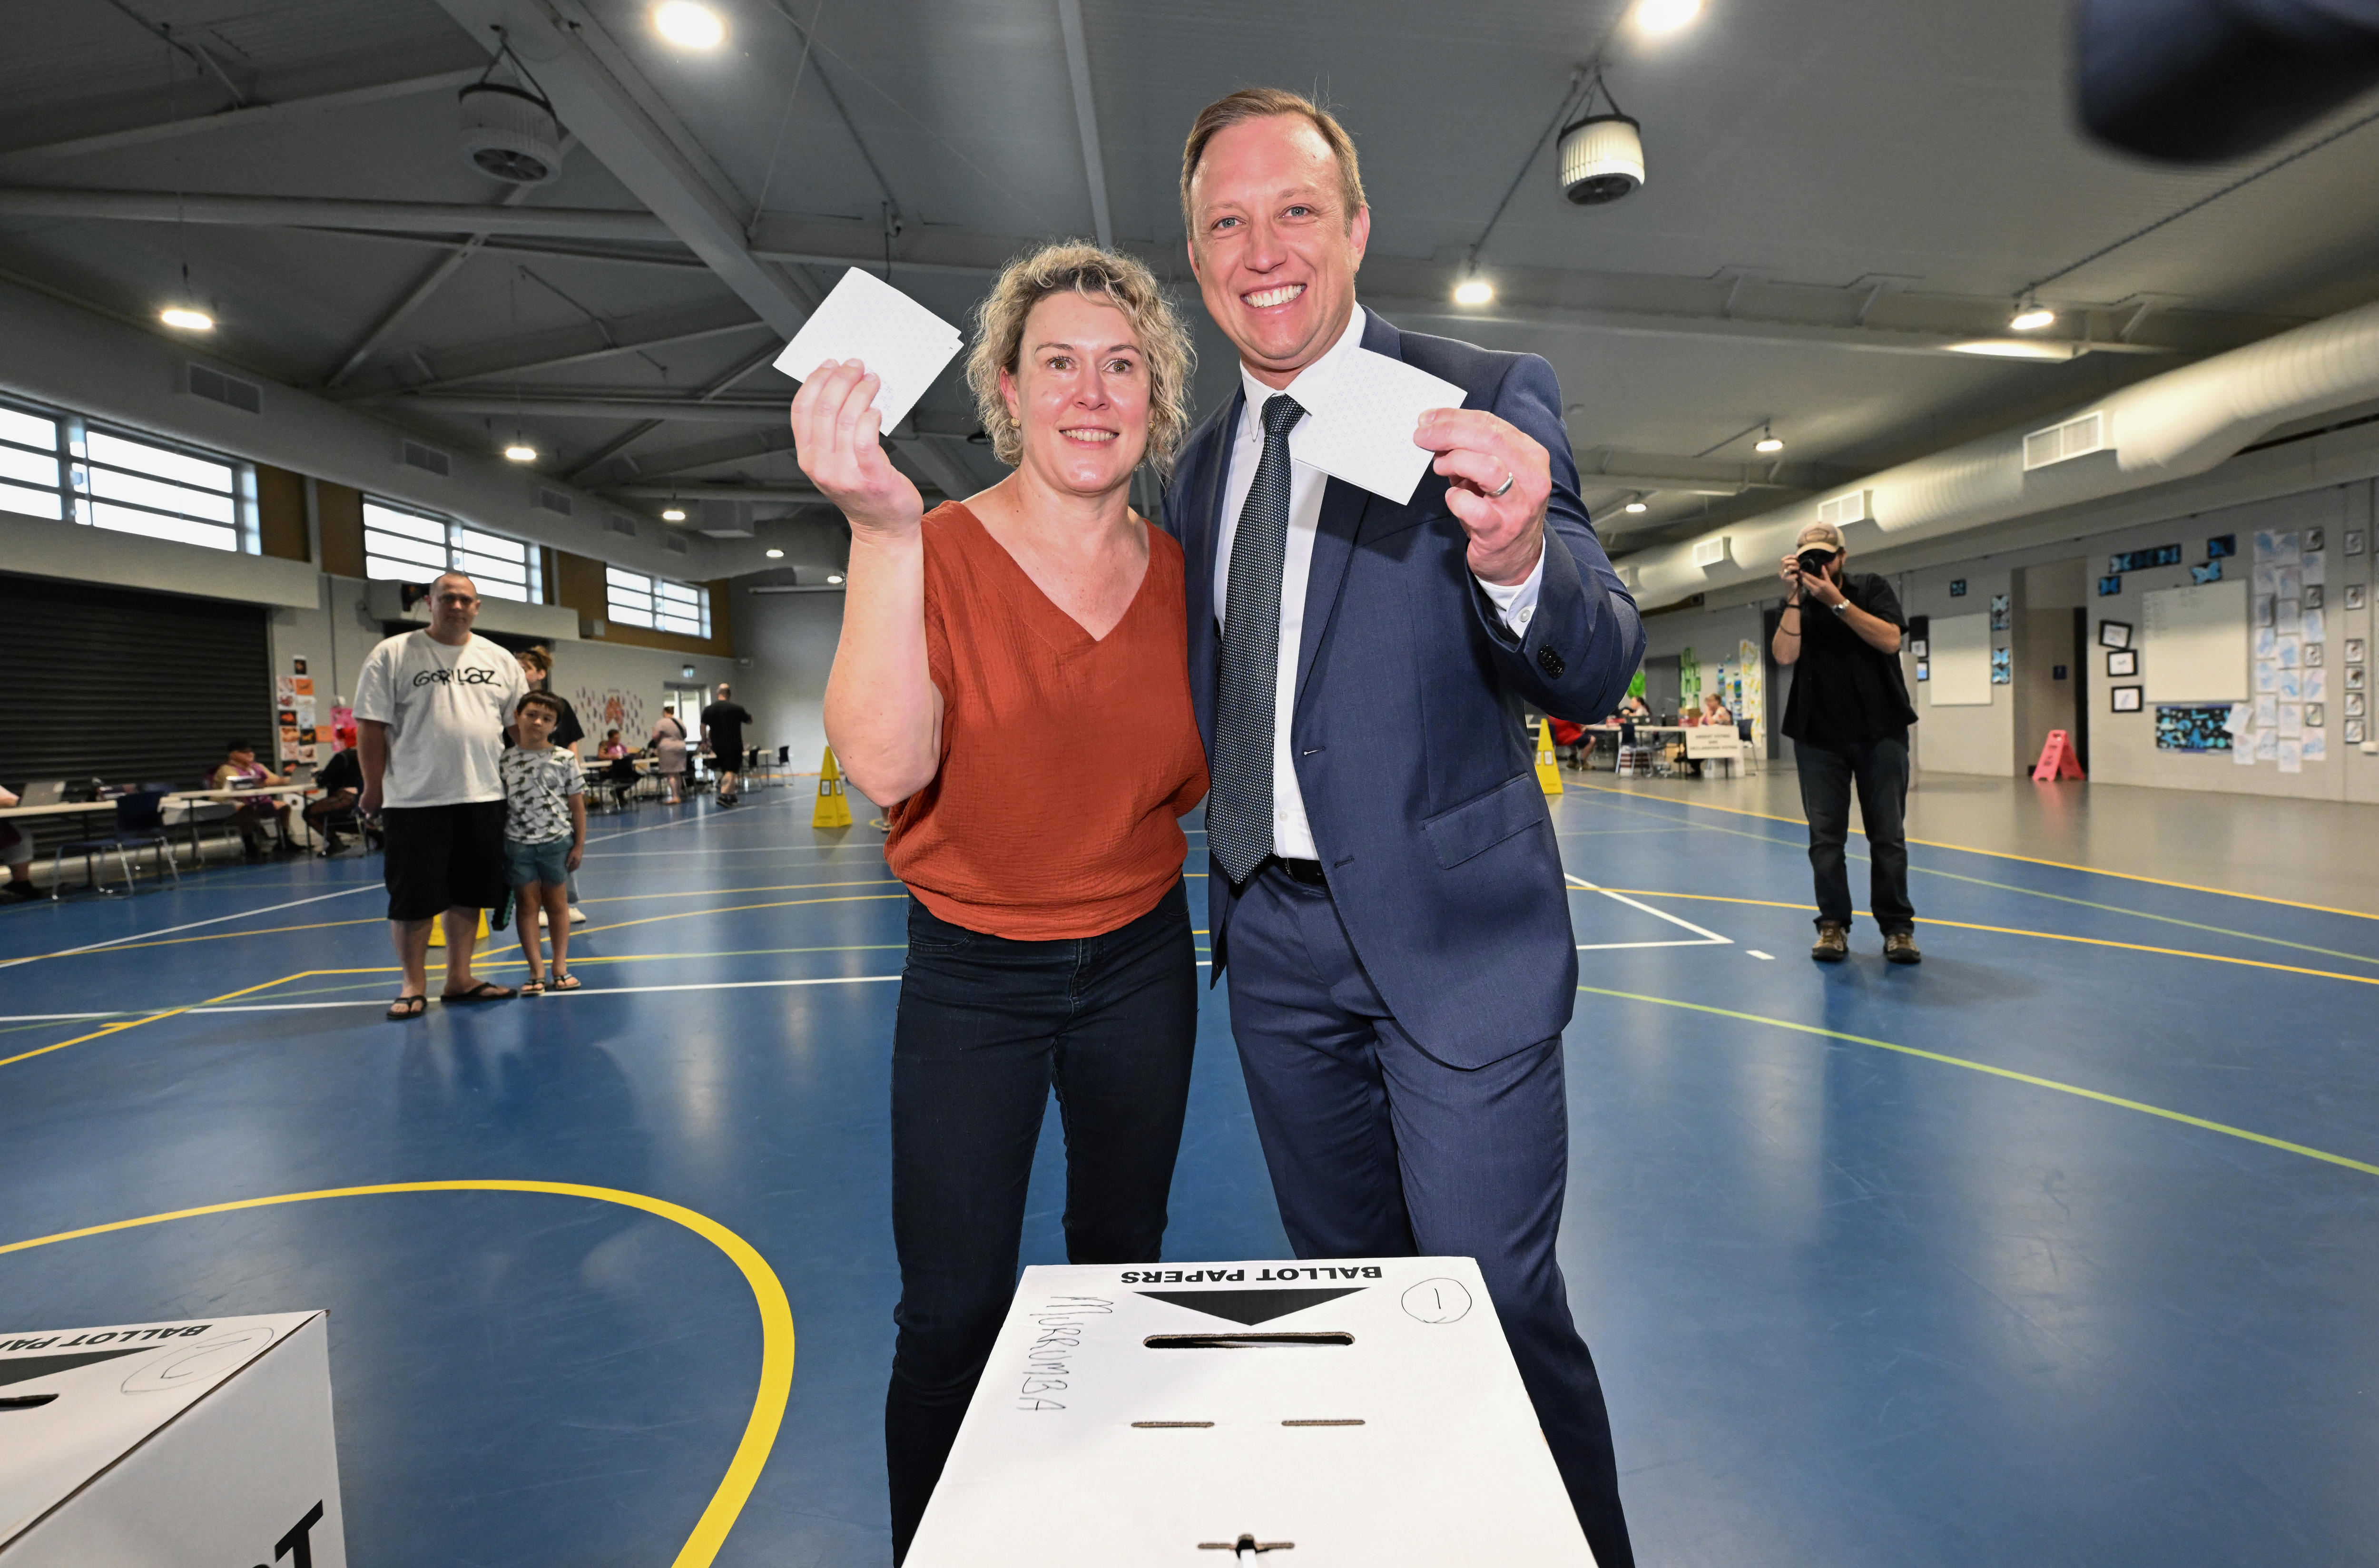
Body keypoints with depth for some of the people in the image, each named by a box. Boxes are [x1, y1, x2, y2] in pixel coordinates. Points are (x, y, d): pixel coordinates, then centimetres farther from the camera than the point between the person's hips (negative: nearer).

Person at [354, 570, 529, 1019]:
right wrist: (374, 788, -5)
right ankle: (414, 985, 16)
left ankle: (459, 978, 22)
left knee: (469, 894, 10)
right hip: (415, 800, -4)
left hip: (483, 797, 4)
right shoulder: (392, 655, -1)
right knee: (413, 898, 2)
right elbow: (371, 726, -3)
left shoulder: (499, 660, 10)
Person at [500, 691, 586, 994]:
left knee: (557, 903, 7)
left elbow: (577, 804, 1)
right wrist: (497, 844, 2)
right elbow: (499, 805, 5)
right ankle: (537, 971, 8)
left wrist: (579, 844, -1)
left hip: (557, 841, -1)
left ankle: (560, 967, 14)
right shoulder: (505, 761, 2)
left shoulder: (565, 759, -2)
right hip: (518, 843, 1)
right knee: (527, 903, 4)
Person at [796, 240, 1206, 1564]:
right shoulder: (937, 552, -13)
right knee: (953, 1317, 2)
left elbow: (1200, 779, 8)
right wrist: (882, 529, -35)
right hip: (972, 969, -3)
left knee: (1122, 1270, 21)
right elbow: (886, 768, -29)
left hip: (1141, 958, 4)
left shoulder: (1182, 572, -1)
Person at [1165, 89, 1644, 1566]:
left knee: (1499, 1307, 3)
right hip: (1276, 937, 6)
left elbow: (1594, 673, -16)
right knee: (1346, 1298, 20)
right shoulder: (1203, 464, 10)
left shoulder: (1491, 399, -8)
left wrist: (1518, 556, -36)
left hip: (1448, 932, -5)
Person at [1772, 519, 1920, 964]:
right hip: (1818, 735, 1)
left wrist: (1837, 601, -17)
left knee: (1888, 835, 1)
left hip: (1880, 731, -1)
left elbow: (1889, 640, -12)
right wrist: (1795, 596, -12)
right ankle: (1833, 925, 8)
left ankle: (1897, 926, 10)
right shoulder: (1796, 605, 7)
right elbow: (1785, 656, -10)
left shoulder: (1872, 589, 4)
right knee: (1825, 837, 0)